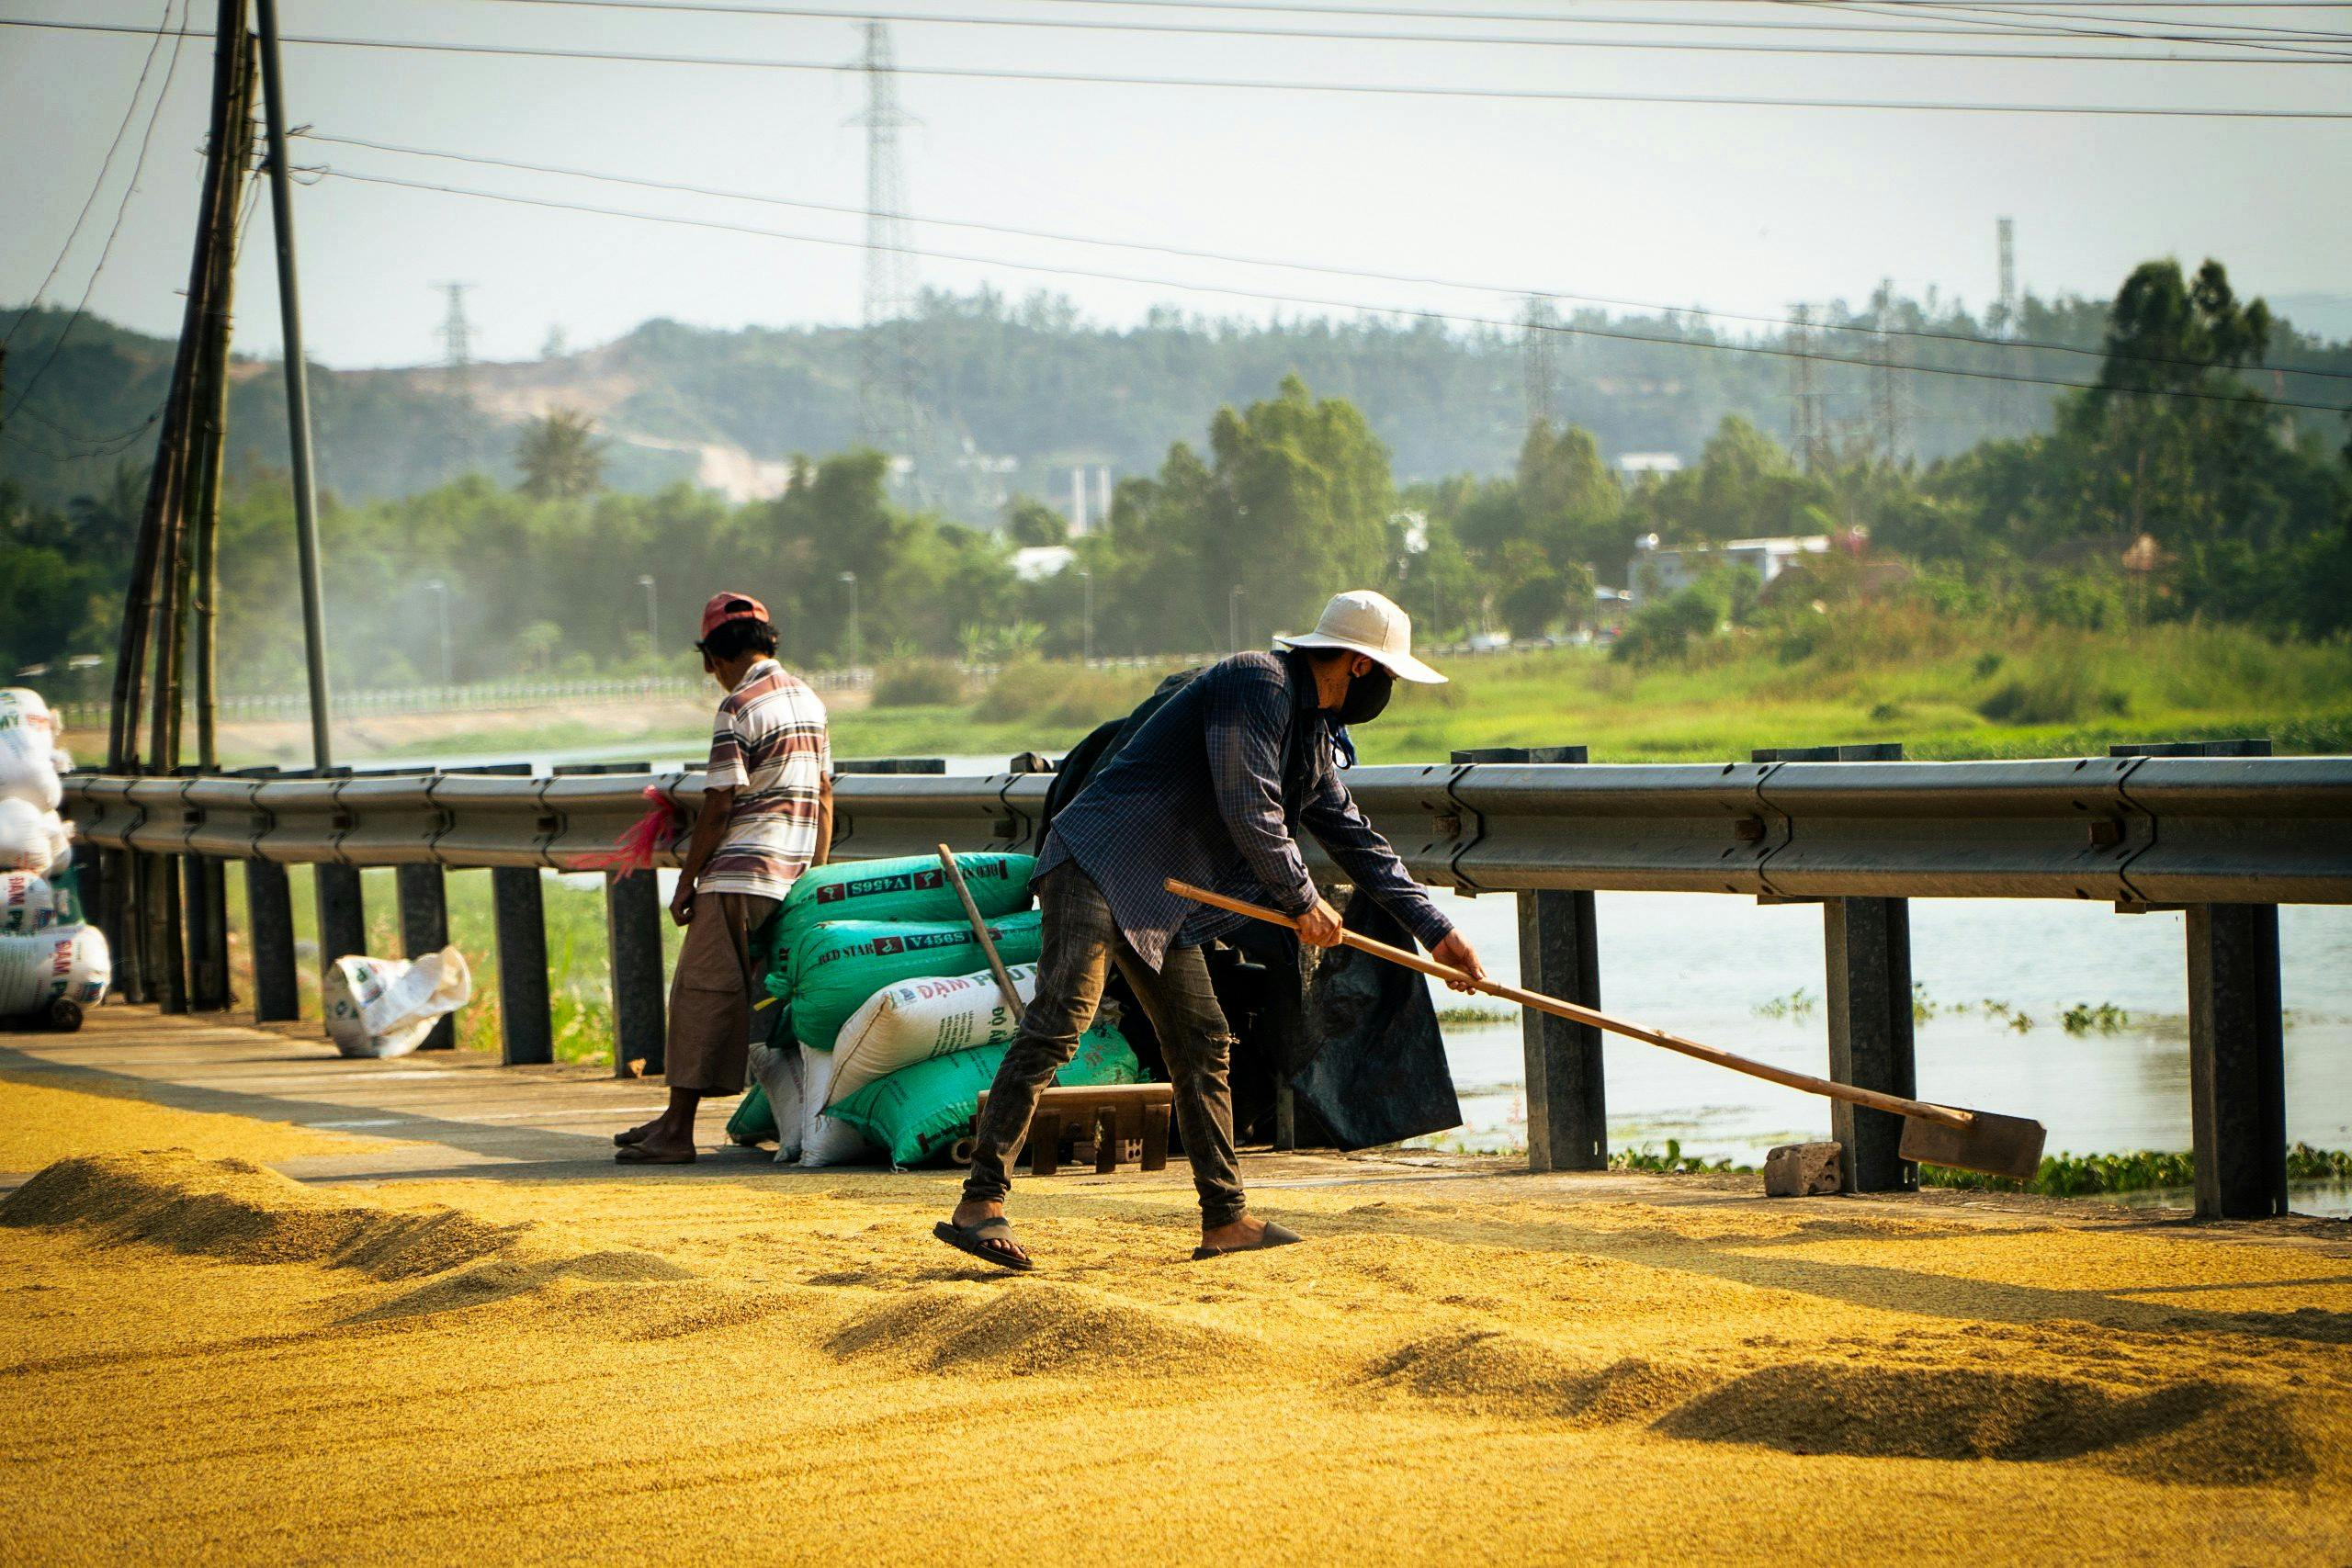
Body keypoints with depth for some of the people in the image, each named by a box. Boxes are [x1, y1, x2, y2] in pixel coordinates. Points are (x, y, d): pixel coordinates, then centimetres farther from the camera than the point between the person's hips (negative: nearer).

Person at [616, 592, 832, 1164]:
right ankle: (675, 1118, 18)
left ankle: (677, 1133, -12)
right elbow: (824, 797, 18)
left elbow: (718, 806, -14)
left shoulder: (739, 708, -11)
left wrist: (686, 882, -6)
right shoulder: (808, 699, 15)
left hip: (741, 871, -9)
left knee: (701, 992, -8)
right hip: (793, 875, 9)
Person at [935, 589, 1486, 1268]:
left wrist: (1436, 931, 23)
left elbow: (1357, 840, 25)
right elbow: (1249, 812, -20)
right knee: (1059, 1023, -20)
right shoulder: (1259, 684, -13)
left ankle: (1225, 1219, 17)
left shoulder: (1314, 736, 18)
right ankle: (980, 1204, -26)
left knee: (1203, 1042, 10)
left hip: (1161, 901, 10)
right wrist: (1302, 902, -9)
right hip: (1099, 865, -10)